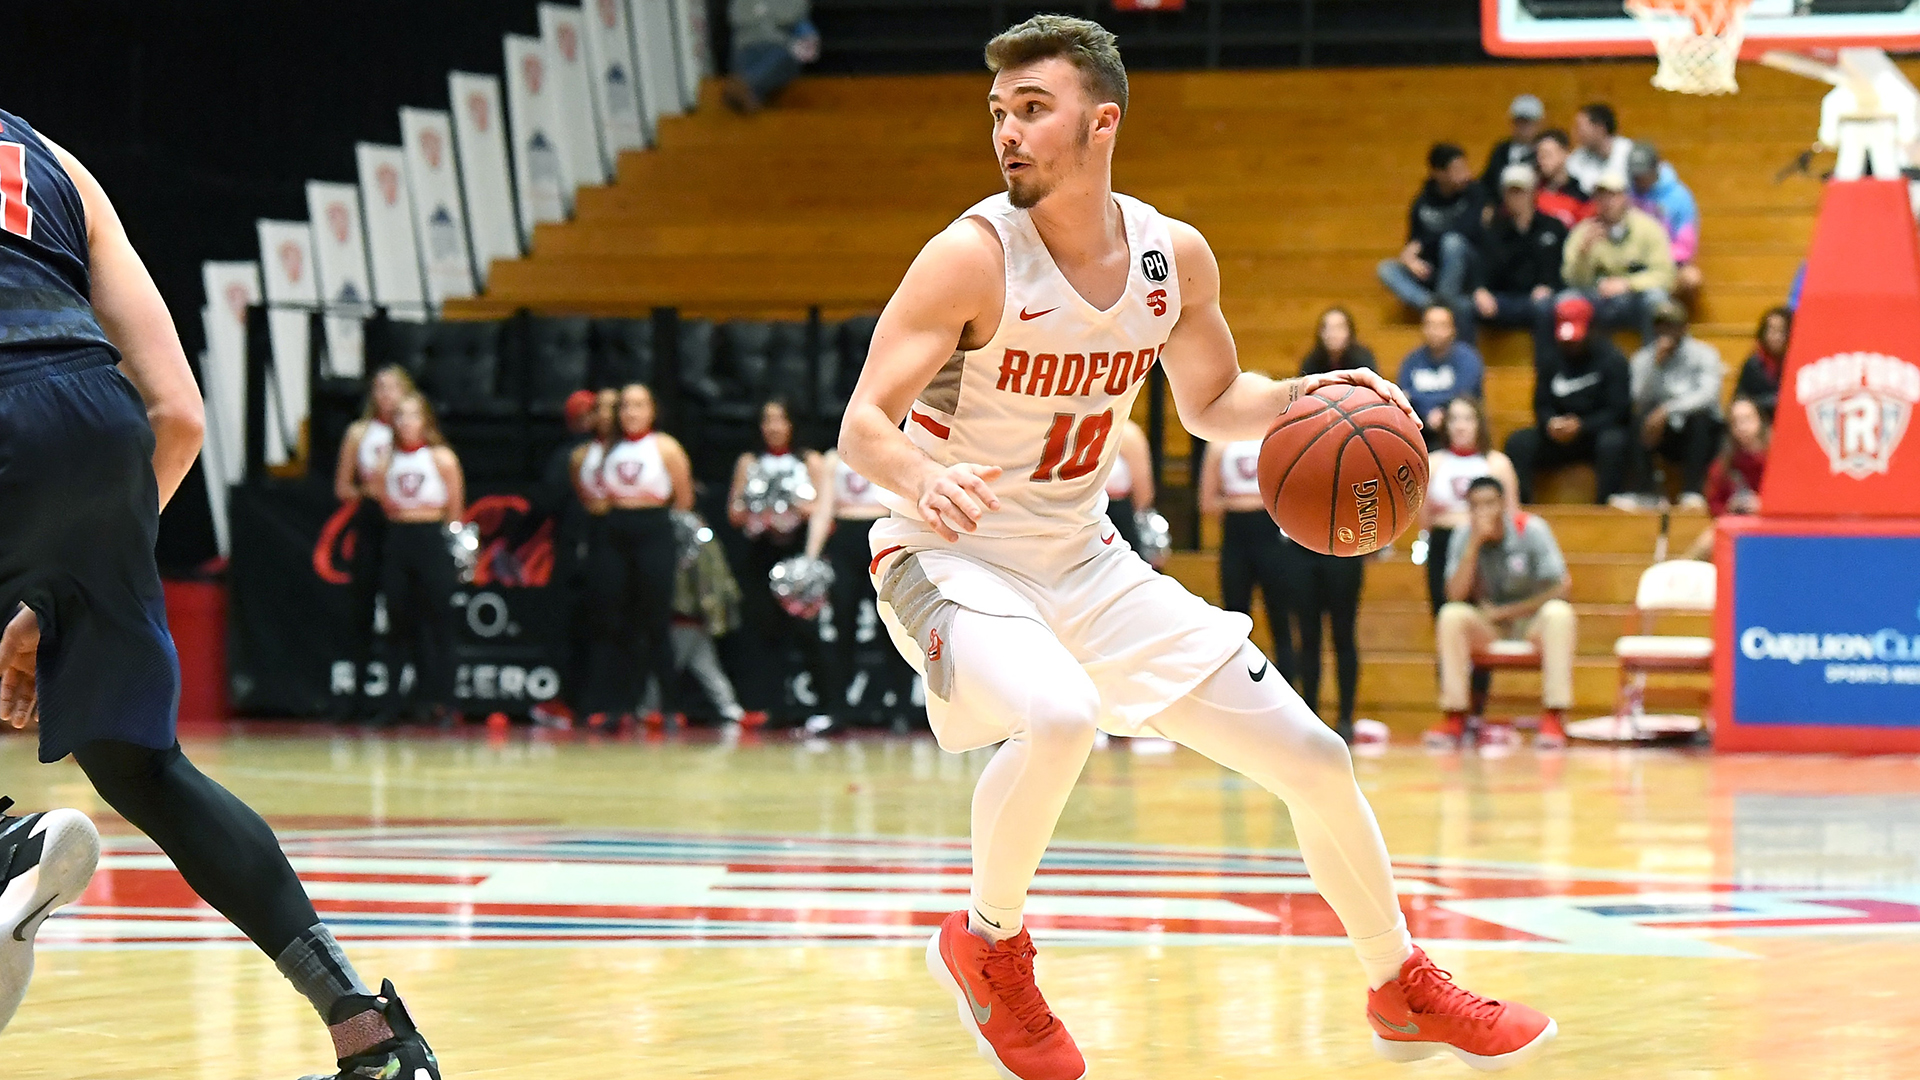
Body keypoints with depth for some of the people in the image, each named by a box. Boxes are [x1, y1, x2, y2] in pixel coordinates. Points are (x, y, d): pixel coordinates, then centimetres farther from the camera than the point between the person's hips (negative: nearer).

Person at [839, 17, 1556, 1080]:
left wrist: (1311, 397, -6)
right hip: (951, 557, -6)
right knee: (1057, 717, -38)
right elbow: (861, 426, -23)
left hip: (1081, 557, 6)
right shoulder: (974, 256, -20)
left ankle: (1403, 992, 27)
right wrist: (921, 476, -46)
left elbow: (1213, 404, 14)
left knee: (1312, 758, 5)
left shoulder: (1173, 257, -4)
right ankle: (988, 945, -11)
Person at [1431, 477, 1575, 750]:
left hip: (1533, 621, -2)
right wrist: (1474, 543, -24)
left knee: (1558, 613, -35)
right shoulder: (1464, 537, -6)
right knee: (1451, 615, -28)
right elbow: (1455, 596, -17)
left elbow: (1560, 589, -13)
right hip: (1487, 627, 2)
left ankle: (1554, 718, -34)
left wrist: (1507, 612, -15)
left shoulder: (1531, 530, -13)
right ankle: (1454, 718, -25)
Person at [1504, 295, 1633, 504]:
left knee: (1613, 442, -38)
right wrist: (1550, 423, -17)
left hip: (1599, 432, -4)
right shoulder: (1550, 356, 7)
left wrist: (1582, 426, -24)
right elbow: (1542, 405, 7)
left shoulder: (1612, 359, -6)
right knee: (1518, 443, -20)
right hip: (1559, 435, 4)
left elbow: (1619, 411, -11)